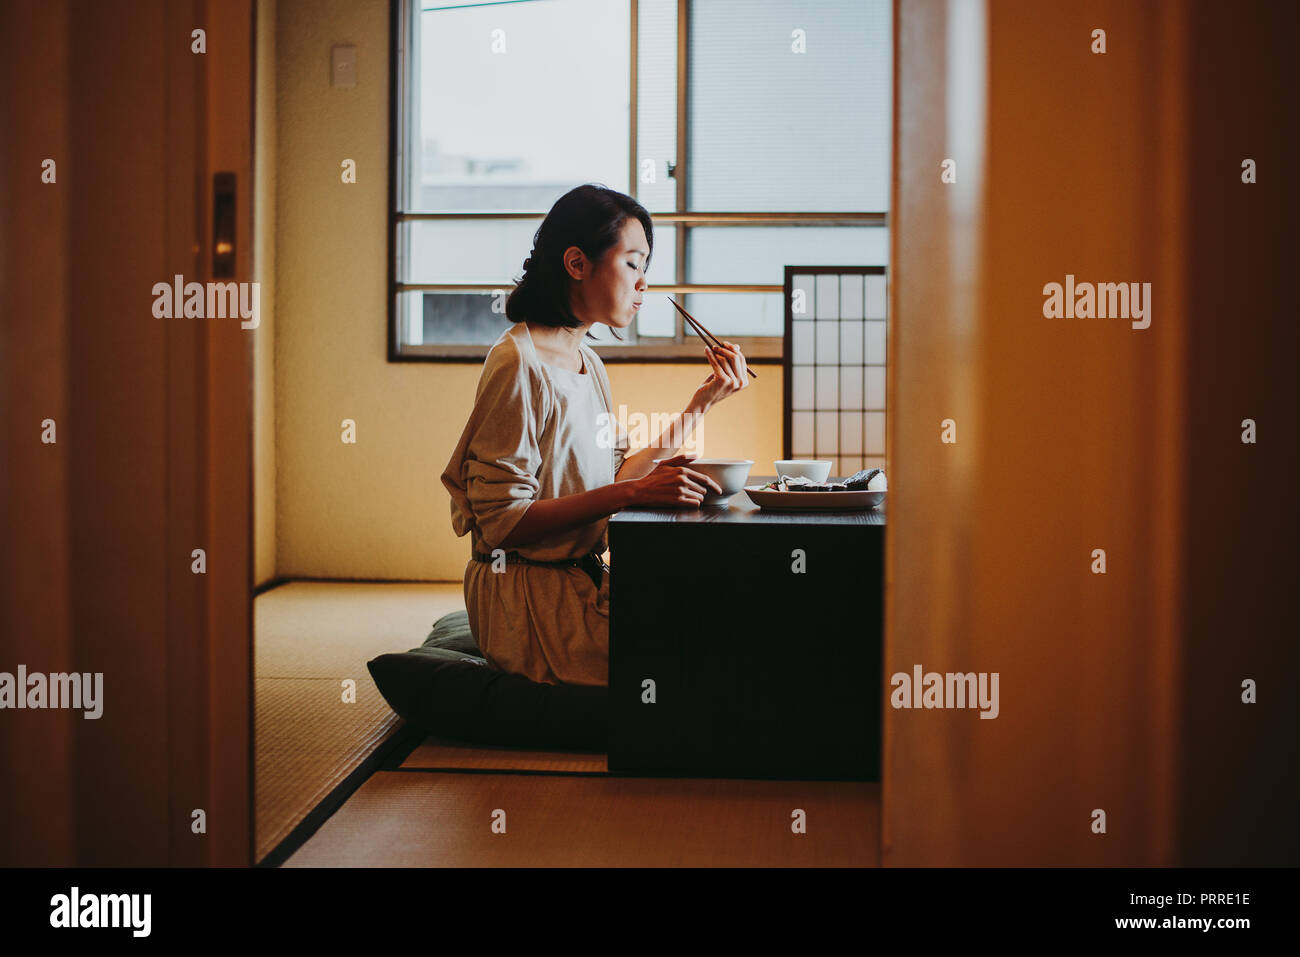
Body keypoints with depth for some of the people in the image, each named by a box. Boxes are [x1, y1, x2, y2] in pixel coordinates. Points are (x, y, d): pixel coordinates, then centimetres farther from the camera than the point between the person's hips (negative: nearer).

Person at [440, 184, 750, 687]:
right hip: (529, 598, -9)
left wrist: (702, 401, 8)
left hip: (584, 582, 9)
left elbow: (613, 477, 10)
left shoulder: (588, 362, 14)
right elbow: (501, 523, -19)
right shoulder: (518, 363, -15)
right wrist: (633, 493, -25)